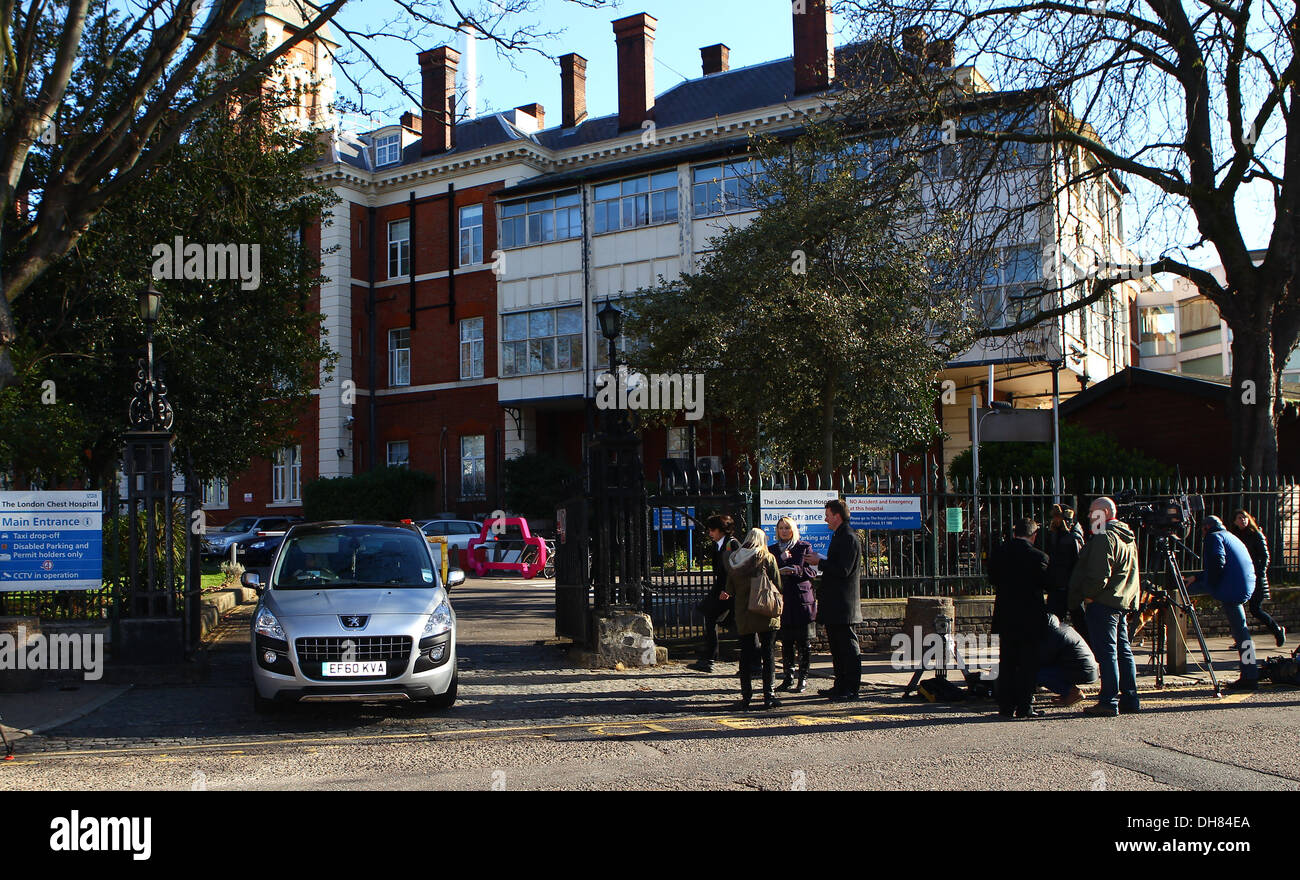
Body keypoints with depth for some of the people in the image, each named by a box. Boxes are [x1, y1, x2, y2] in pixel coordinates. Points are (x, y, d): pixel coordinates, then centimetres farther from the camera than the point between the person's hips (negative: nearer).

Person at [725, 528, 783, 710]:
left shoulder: (734, 559, 5)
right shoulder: (767, 558, -5)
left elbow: (730, 589, 9)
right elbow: (778, 585, -3)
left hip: (743, 615, 3)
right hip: (765, 614, -3)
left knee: (746, 655, 9)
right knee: (769, 654, 2)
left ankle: (746, 696, 9)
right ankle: (768, 695, -1)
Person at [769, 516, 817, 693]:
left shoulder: (804, 547, 6)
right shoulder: (772, 550, 13)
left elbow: (812, 571, -1)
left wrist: (794, 569, -17)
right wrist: (781, 560, -9)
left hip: (802, 600, -2)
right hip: (782, 600, 2)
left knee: (804, 643, -1)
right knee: (786, 642, 5)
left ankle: (803, 679, 5)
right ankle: (788, 677, 13)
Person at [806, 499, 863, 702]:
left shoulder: (848, 538, -15)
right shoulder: (839, 537, 18)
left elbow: (843, 570, -22)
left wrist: (819, 561, -13)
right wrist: (819, 562, 12)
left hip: (843, 605, -11)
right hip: (834, 606, 11)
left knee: (848, 646, -5)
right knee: (837, 646, 15)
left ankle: (851, 689, -2)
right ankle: (840, 686, 22)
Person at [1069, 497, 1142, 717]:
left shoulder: (1105, 537, -14)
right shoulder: (1127, 537, 18)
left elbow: (1100, 573, -22)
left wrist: (1089, 596, -12)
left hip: (1103, 602, -10)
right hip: (1122, 602, 10)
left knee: (1106, 651, -9)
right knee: (1123, 651, 13)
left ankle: (1109, 702, -9)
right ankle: (1130, 699, 17)